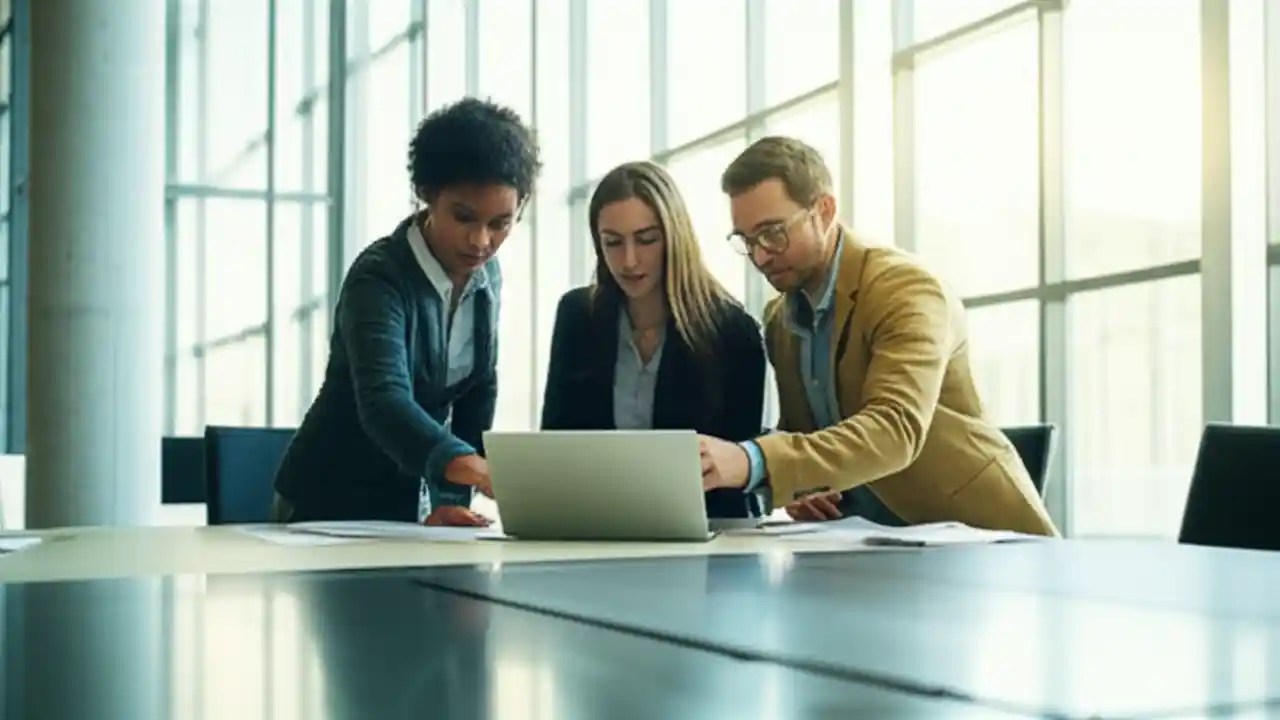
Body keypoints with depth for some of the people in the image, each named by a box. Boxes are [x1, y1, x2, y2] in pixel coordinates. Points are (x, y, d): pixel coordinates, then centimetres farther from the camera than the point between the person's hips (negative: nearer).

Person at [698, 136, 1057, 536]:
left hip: (974, 531, -5)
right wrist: (799, 485, -8)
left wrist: (752, 461, -44)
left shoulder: (905, 288, -18)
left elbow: (896, 430, -32)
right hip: (874, 537, 5)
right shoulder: (779, 318, 6)